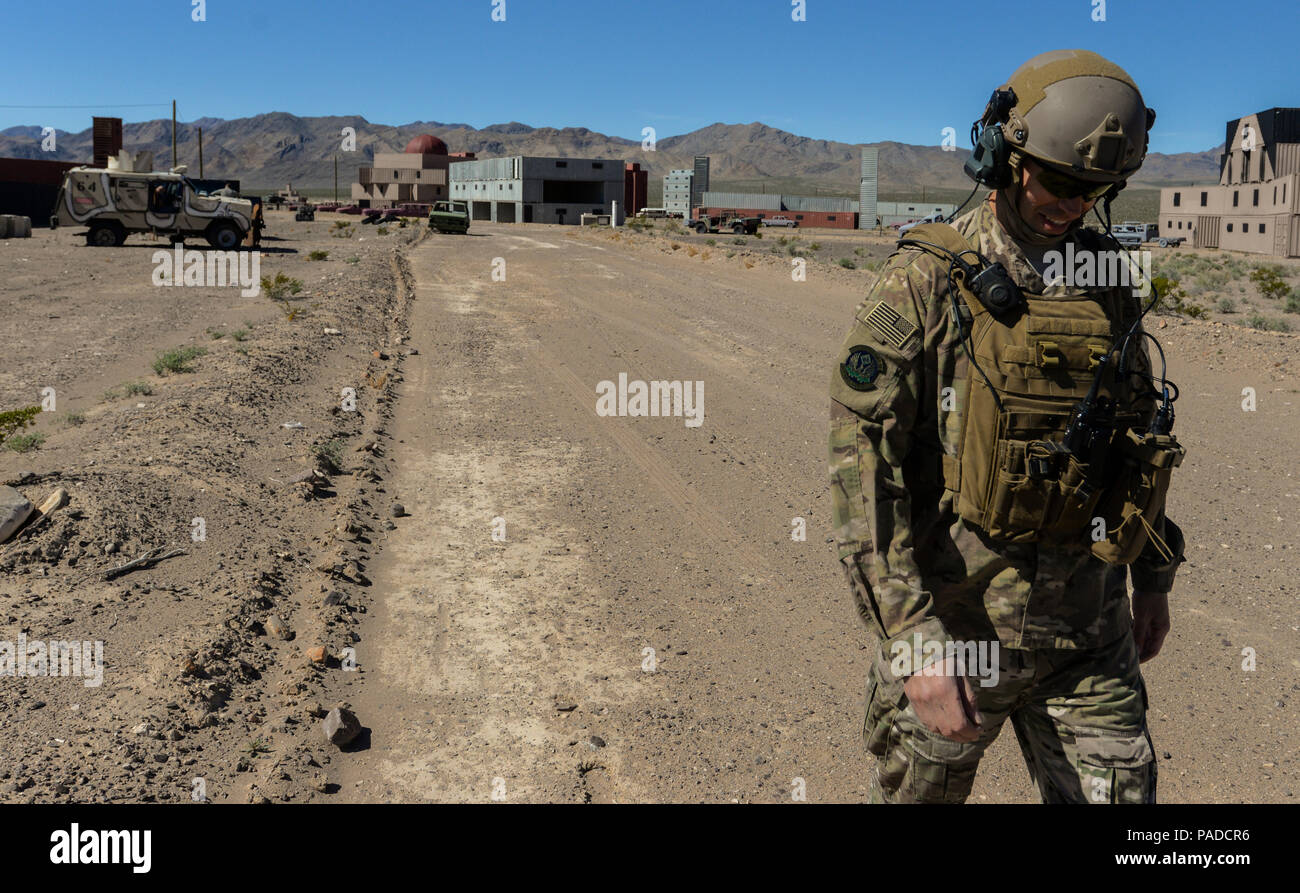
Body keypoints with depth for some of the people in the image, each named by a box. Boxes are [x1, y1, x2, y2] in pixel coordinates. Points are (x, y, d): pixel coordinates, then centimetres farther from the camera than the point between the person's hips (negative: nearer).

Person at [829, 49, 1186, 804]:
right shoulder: (927, 282, -13)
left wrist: (1154, 578, 20)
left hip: (1085, 625, 5)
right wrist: (912, 637, -23)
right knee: (919, 795, 15)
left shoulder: (1107, 285, 5)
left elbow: (1139, 433, 17)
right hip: (956, 619, -4)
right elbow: (862, 461, -19)